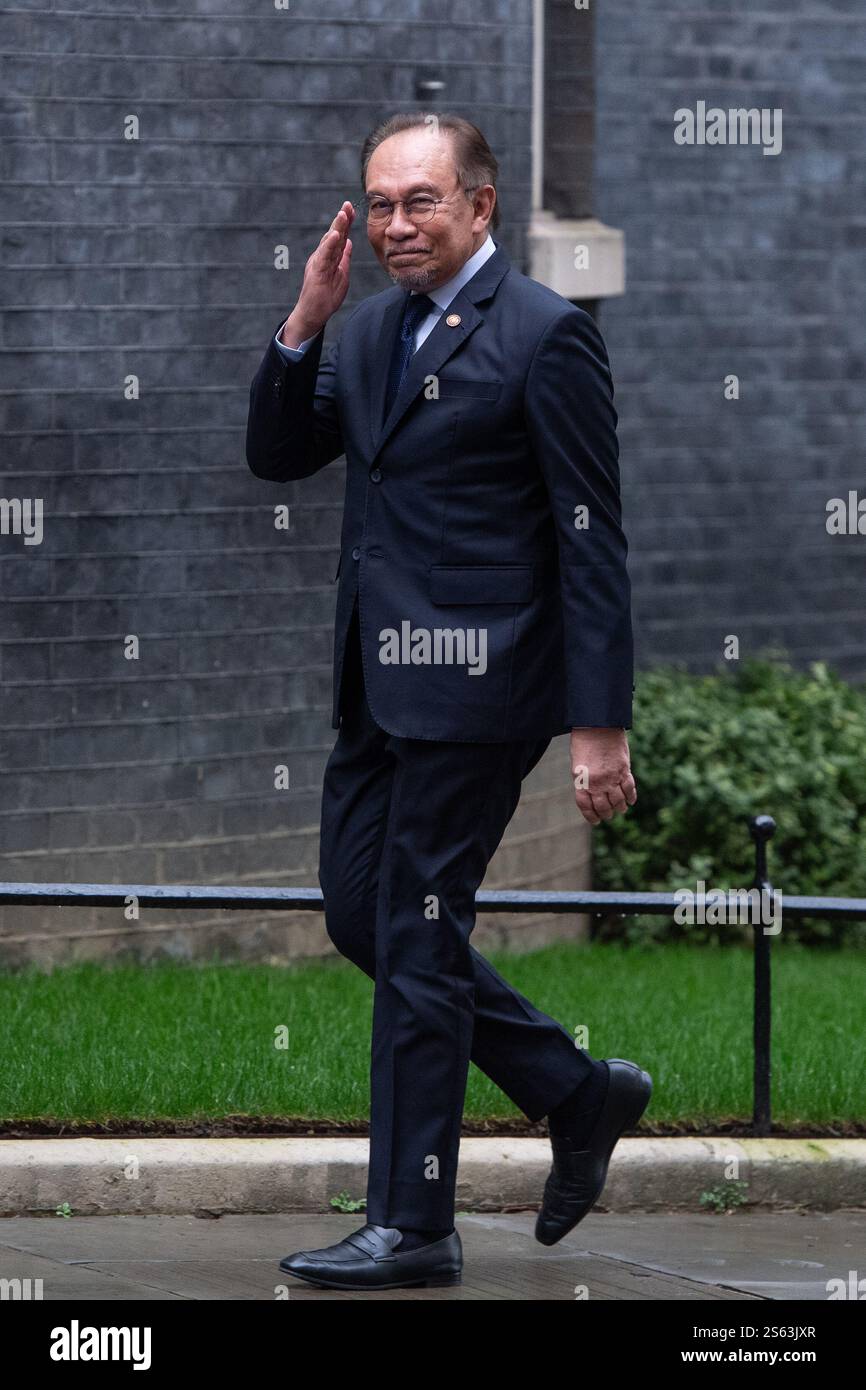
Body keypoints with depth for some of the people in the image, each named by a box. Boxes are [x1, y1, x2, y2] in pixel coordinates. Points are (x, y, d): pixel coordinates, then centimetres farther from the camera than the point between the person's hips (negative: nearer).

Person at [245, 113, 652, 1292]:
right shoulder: (372, 330, 12)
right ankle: (578, 1093, 25)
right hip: (380, 685, 8)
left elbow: (591, 540, -12)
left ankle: (414, 1227, 3)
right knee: (360, 915, 12)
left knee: (417, 939, -5)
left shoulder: (544, 335, -10)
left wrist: (600, 725, -15)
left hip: (473, 686, -8)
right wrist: (304, 324, -3)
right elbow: (277, 456, 13)